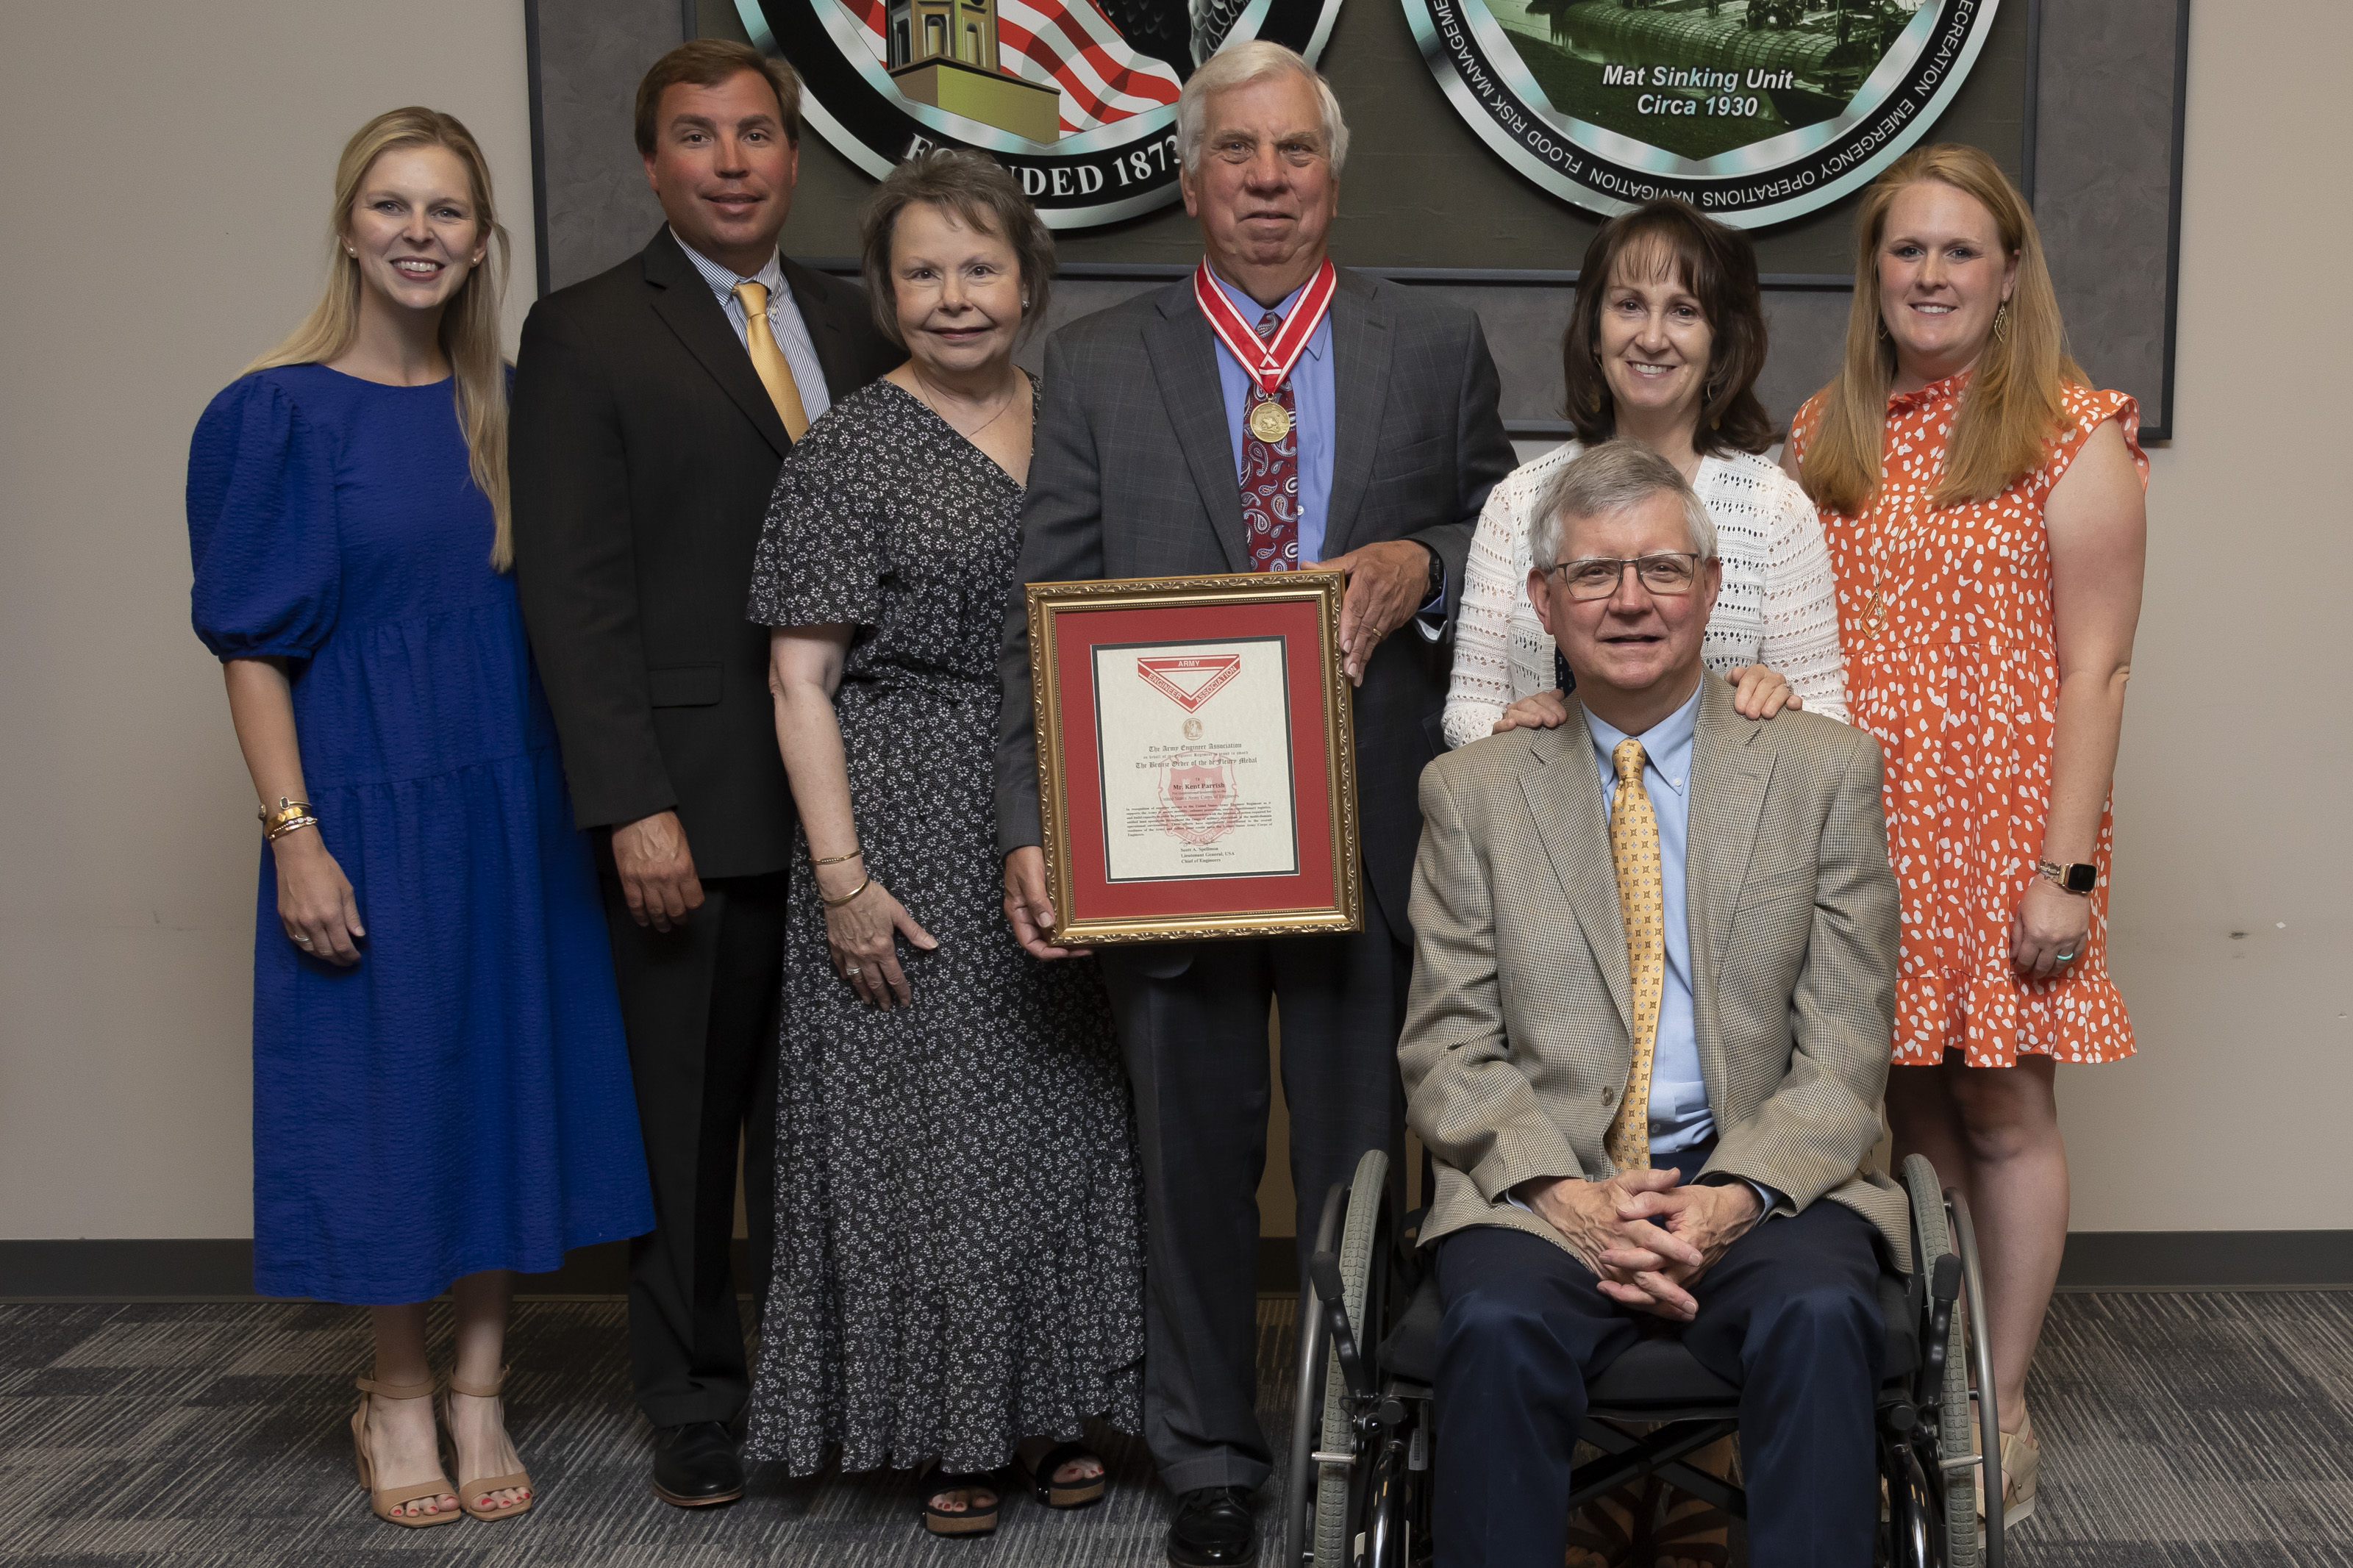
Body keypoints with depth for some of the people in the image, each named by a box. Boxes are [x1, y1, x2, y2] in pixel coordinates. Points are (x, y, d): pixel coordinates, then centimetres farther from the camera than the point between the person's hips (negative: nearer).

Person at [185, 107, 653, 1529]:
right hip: (364, 808, -4)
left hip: (513, 807, 4)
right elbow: (252, 642, -7)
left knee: (511, 1072, 7)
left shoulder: (511, 408, 7)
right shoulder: (279, 413, -6)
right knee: (387, 1086, 5)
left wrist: (590, 797, 6)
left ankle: (480, 1390, 22)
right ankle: (397, 1394, 23)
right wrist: (294, 836, -14)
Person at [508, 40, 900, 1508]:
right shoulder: (586, 335, -3)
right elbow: (574, 589, -9)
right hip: (693, 797, -4)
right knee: (686, 1114, 8)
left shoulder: (852, 323, 12)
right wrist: (634, 806, -16)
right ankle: (694, 1396, 24)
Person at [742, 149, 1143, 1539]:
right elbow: (801, 681, -7)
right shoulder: (849, 452, -5)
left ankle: (1053, 1400, 26)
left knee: (1064, 1104, 10)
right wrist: (842, 877, -14)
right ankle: (941, 1423, 18)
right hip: (912, 836, -4)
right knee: (925, 1111, 2)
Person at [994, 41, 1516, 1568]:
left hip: (1372, 832, 0)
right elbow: (1046, 616, -1)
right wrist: (1033, 826, -10)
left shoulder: (1438, 348, 5)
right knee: (1194, 1165, 13)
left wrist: (1427, 566, -12)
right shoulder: (1096, 365, 4)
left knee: (1360, 1161, 10)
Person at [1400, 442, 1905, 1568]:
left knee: (1817, 1317, -32)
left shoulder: (1826, 771, 9)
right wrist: (1566, 1197, -14)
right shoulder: (1472, 793, 10)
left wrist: (1735, 1198, -15)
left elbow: (1844, 1051, 3)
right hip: (1545, 1188, 0)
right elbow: (1448, 1051, 4)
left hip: (1764, 1185, 0)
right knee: (1498, 1326, -31)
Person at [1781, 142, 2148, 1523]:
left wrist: (2068, 867, -13)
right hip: (1858, 823, 4)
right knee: (1906, 1098, 9)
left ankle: (2004, 1404, 17)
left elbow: (2096, 670, -7)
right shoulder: (1828, 435, 10)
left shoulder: (2073, 434, -4)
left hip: (2000, 821, -4)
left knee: (2002, 1107, 3)